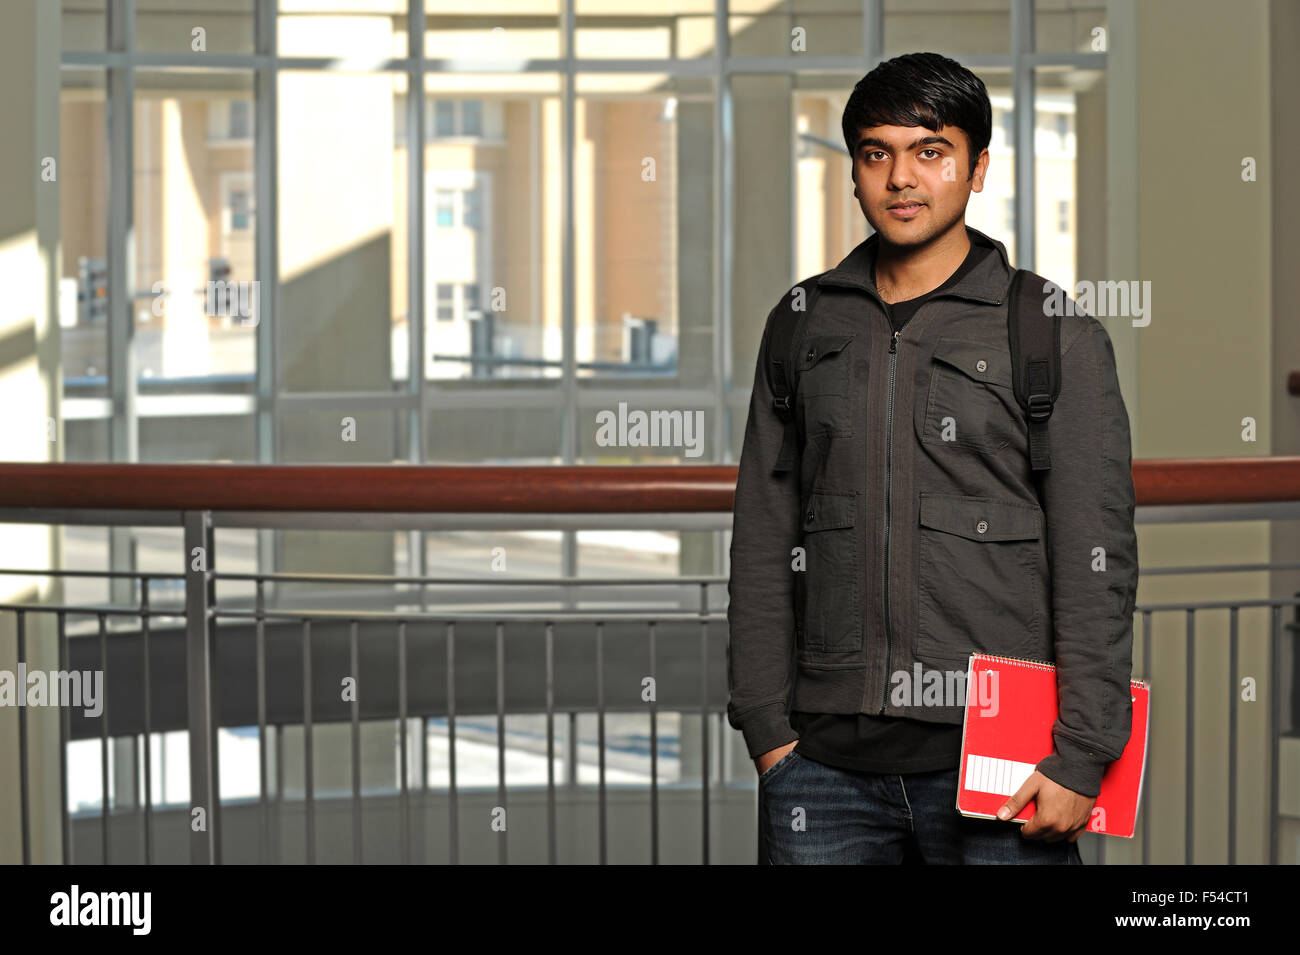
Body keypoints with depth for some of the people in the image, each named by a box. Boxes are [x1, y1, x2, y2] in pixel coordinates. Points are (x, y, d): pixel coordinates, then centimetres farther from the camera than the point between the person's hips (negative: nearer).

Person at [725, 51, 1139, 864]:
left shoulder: (1060, 338, 2)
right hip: (828, 761, 3)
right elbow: (763, 538, 12)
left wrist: (1080, 759, -9)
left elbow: (1097, 561, -3)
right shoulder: (804, 326, 12)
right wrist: (767, 727, 5)